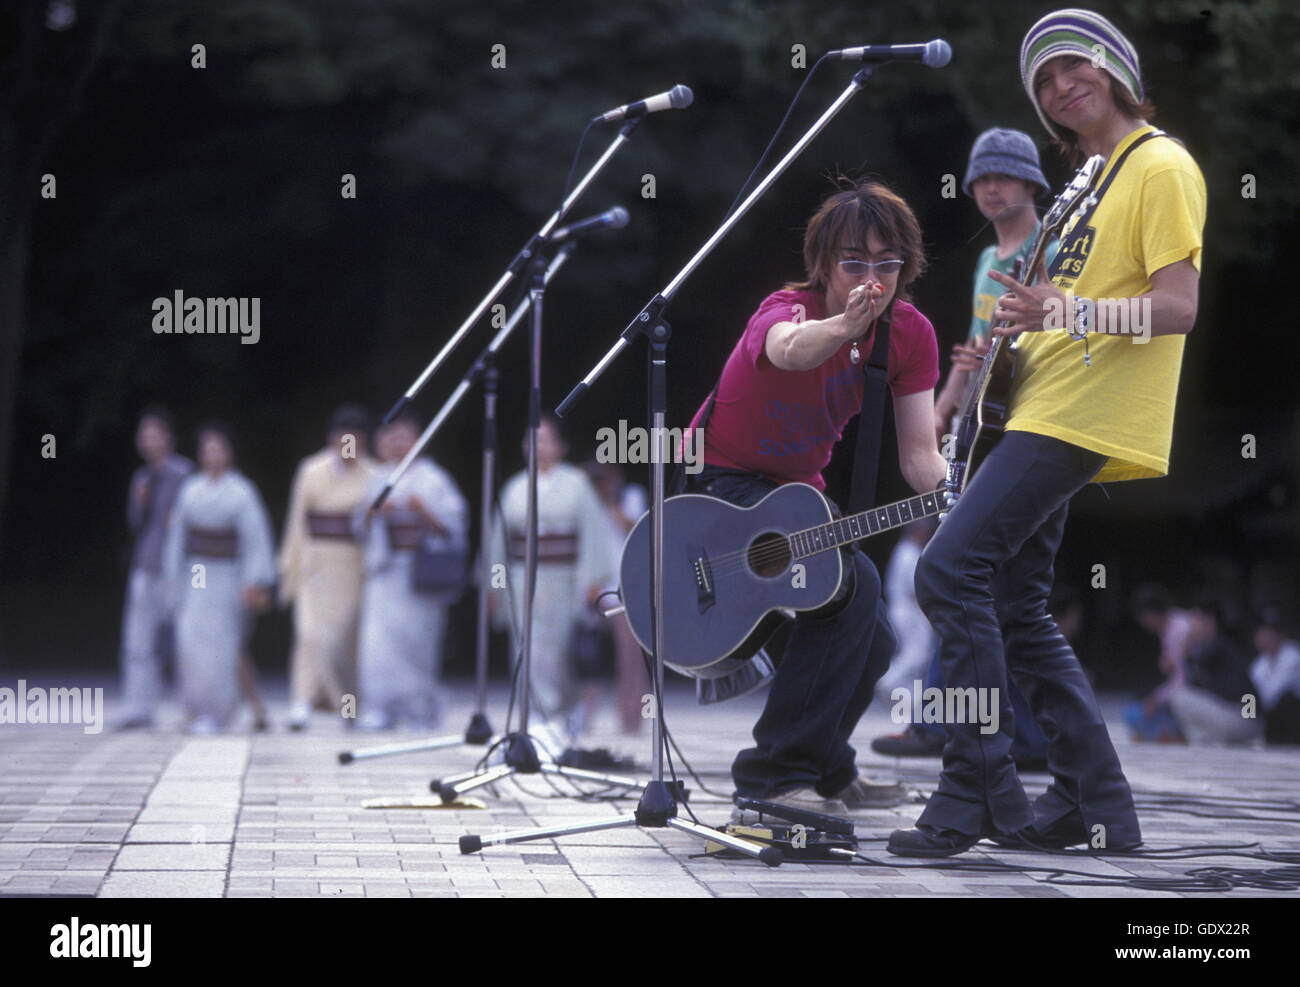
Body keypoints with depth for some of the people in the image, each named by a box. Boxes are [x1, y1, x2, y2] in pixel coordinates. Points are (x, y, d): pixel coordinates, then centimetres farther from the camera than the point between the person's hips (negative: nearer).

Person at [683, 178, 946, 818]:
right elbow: (790, 350, -54)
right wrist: (845, 326, -75)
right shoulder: (788, 309, -27)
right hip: (722, 484, -8)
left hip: (797, 490, 8)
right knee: (852, 582, -28)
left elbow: (919, 454, -13)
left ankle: (824, 769, 39)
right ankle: (775, 773, -23)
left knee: (872, 643, 11)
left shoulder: (911, 334, -8)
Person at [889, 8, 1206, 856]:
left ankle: (973, 795, -14)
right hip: (1045, 408, 10)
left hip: (1079, 418, -10)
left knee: (949, 571, -17)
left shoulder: (1162, 167, -9)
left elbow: (1178, 308, -17)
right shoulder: (1093, 179, 21)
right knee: (1015, 610, 9)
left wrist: (1067, 312, -31)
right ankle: (1099, 807, 12)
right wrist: (1020, 331, 11)